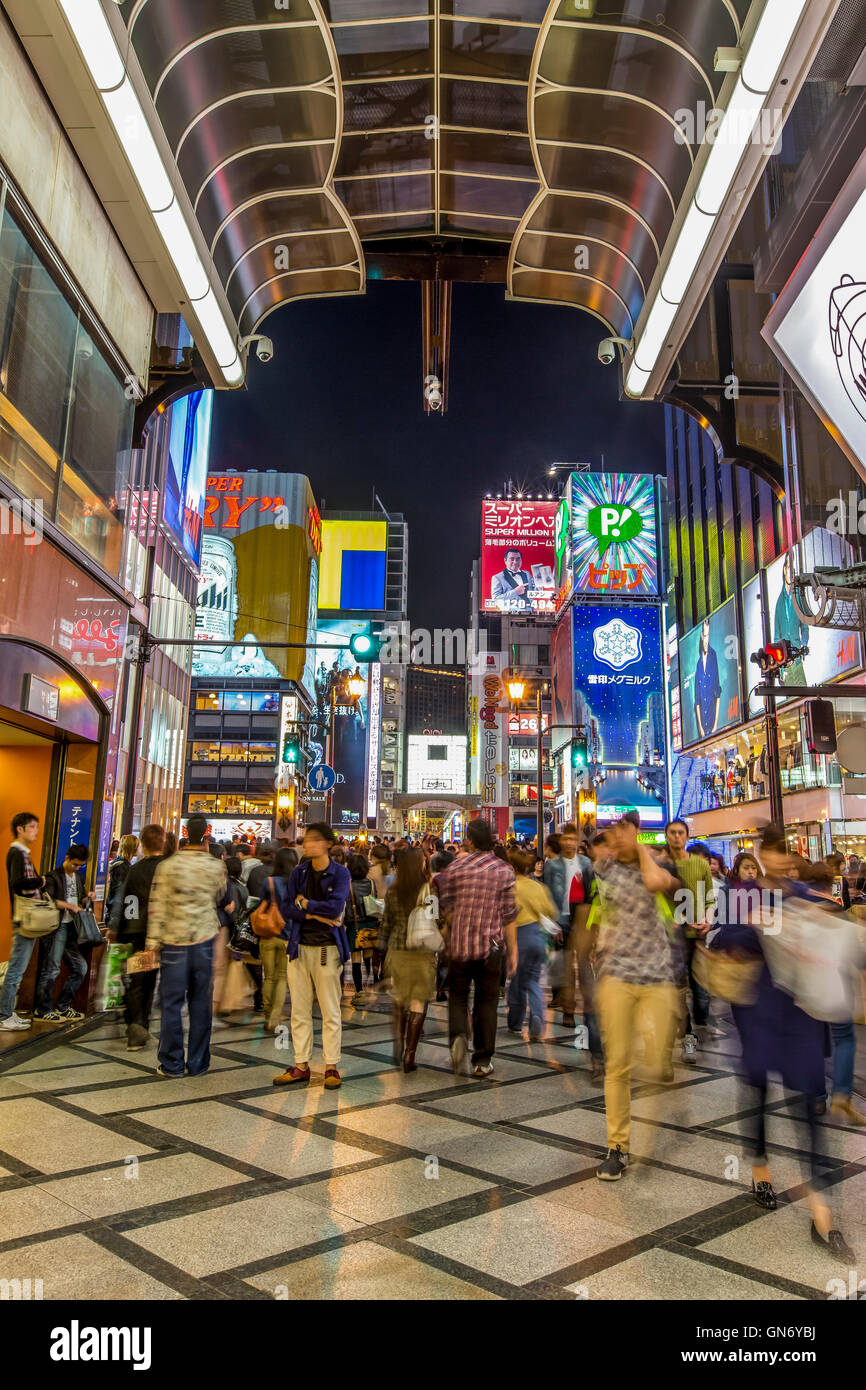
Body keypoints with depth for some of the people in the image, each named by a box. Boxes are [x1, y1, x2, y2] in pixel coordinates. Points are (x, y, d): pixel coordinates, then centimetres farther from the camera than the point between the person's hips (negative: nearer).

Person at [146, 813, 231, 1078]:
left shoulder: (167, 866, -7)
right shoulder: (215, 867, -2)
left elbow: (158, 906, -6)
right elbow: (223, 899, 13)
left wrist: (153, 942, 0)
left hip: (175, 940, -1)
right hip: (204, 940, 1)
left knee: (172, 1003, 8)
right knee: (201, 1003, 9)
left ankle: (172, 1064, 14)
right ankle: (198, 1063, 16)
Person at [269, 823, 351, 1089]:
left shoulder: (340, 873, -4)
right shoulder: (298, 872, 8)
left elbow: (335, 908, -18)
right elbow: (286, 908, 0)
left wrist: (304, 903, -7)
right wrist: (316, 914, -13)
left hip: (327, 948, -4)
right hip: (300, 946, 4)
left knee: (330, 1011, 2)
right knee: (299, 1009, 8)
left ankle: (332, 1066, 12)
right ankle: (301, 1066, 18)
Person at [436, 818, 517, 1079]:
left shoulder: (455, 868, -3)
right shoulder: (505, 871, -3)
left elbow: (445, 908, -1)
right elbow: (509, 914, -2)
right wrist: (513, 950, 4)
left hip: (459, 943, 0)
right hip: (490, 945, 0)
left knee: (457, 996, 14)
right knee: (486, 1000, 10)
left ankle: (458, 1037, -11)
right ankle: (482, 1060, 14)